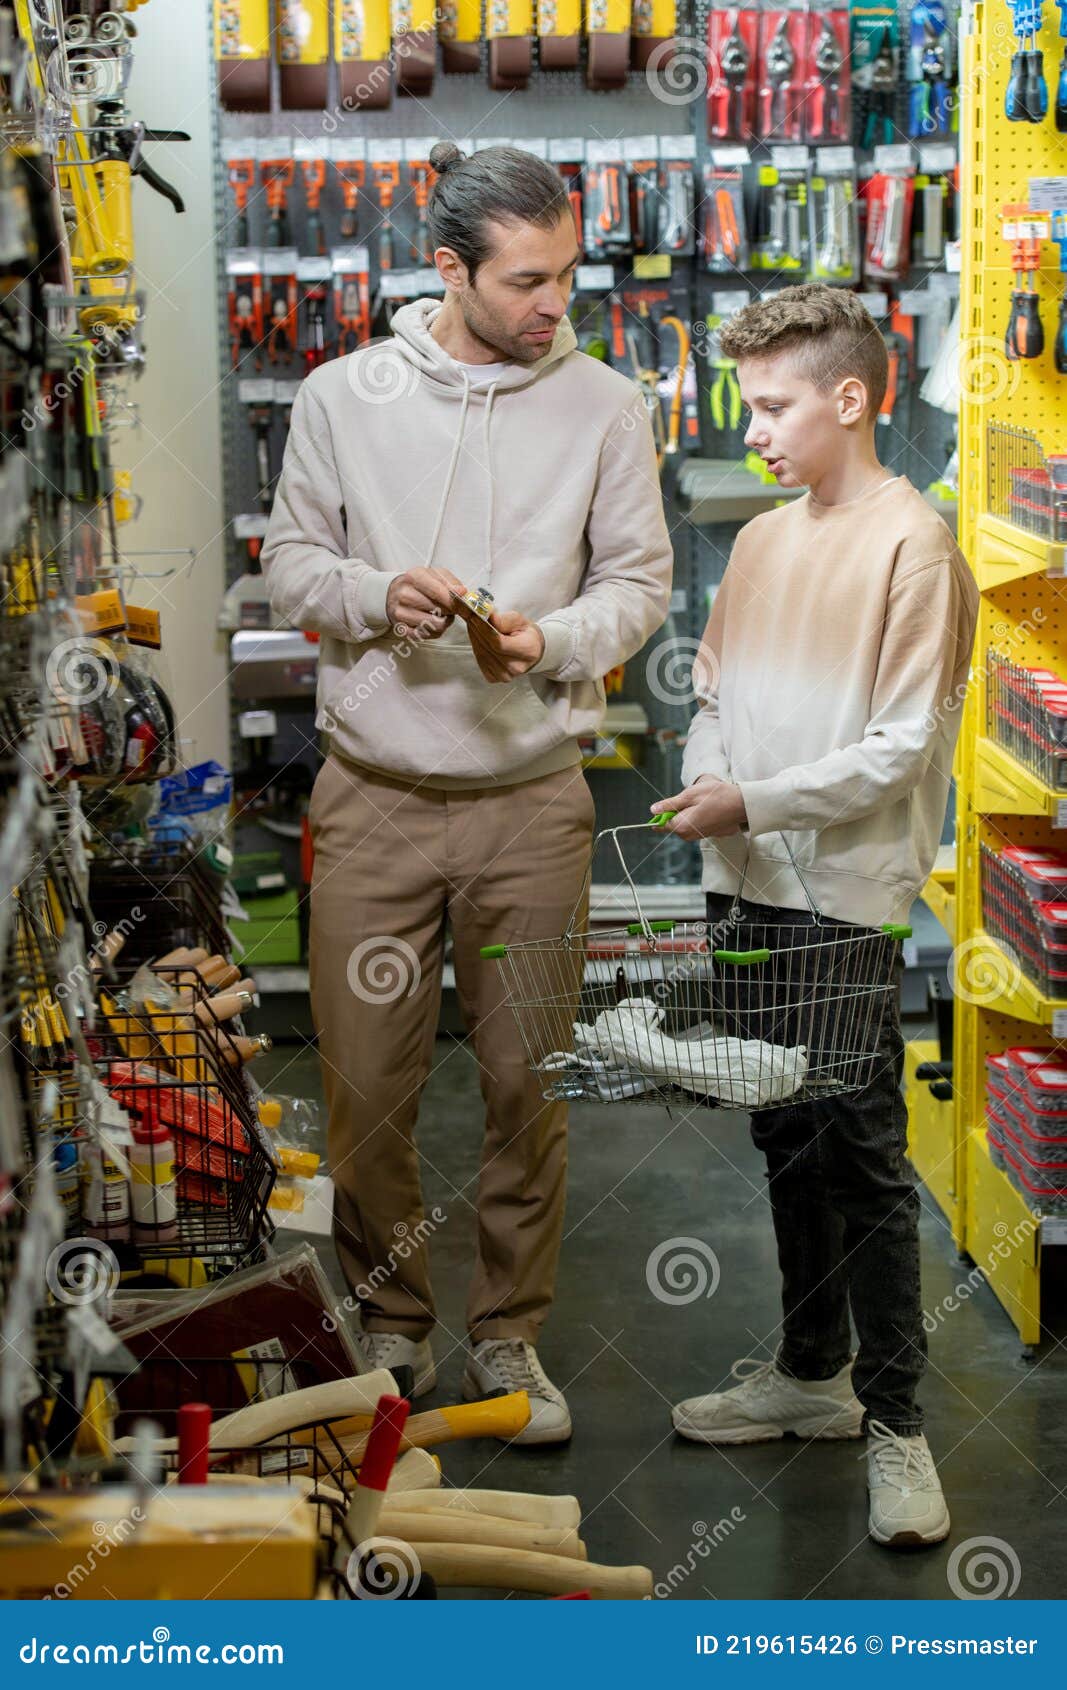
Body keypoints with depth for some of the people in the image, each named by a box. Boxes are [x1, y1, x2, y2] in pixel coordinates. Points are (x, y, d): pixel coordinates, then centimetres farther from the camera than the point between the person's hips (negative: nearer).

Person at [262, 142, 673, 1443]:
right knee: (364, 1082, 6)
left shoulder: (603, 407, 0)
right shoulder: (342, 396, 0)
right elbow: (290, 564, 6)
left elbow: (641, 582, 4)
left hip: (532, 800, 0)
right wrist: (376, 598, -14)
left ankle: (508, 1333, 24)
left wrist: (551, 639, -15)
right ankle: (390, 1323, 26)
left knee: (528, 1079, 7)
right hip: (373, 798, 0)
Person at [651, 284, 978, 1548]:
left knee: (866, 1152, -4)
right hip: (751, 886, 7)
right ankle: (810, 1370, 29)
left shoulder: (912, 544, -11)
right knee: (786, 1138, 16)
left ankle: (893, 1419, 4)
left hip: (850, 895, -7)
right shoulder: (761, 541, 11)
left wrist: (755, 801, -15)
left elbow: (902, 748, -14)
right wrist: (705, 787, 0)